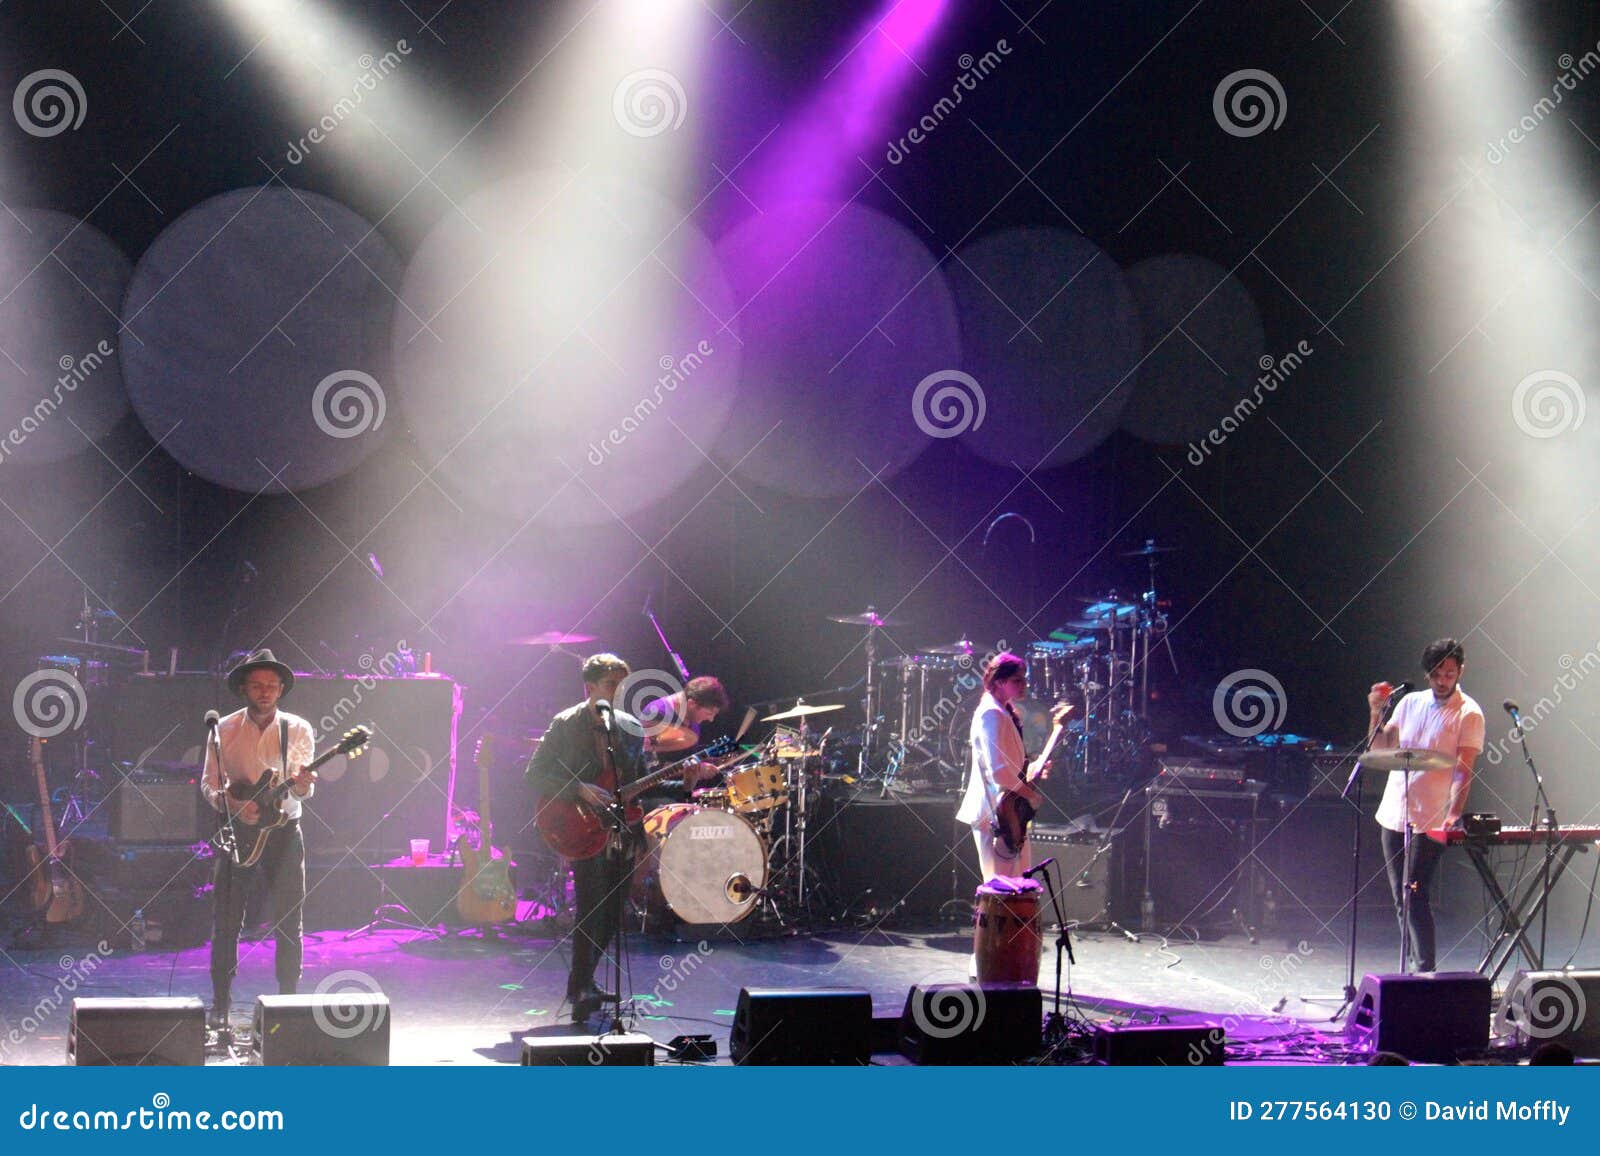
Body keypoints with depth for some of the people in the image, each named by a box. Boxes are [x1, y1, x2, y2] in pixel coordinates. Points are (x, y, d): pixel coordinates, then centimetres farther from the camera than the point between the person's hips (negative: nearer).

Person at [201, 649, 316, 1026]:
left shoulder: (298, 730, 2)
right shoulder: (224, 730, 2)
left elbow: (303, 790, 0)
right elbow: (208, 783, 3)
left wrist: (301, 785, -25)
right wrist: (231, 803, -17)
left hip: (283, 830, 0)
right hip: (236, 830, 0)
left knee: (289, 923, -1)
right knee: (226, 922, -1)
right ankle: (220, 1007, 7)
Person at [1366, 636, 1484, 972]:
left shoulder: (1468, 714, -6)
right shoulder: (1411, 703, 11)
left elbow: (1464, 770, -14)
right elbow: (1380, 749, 10)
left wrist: (1453, 814, -27)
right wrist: (1376, 713, -7)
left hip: (1430, 821, -6)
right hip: (1394, 815, 6)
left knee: (1415, 896, -14)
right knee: (1401, 900, 10)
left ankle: (1427, 971, -9)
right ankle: (1415, 969, 19)